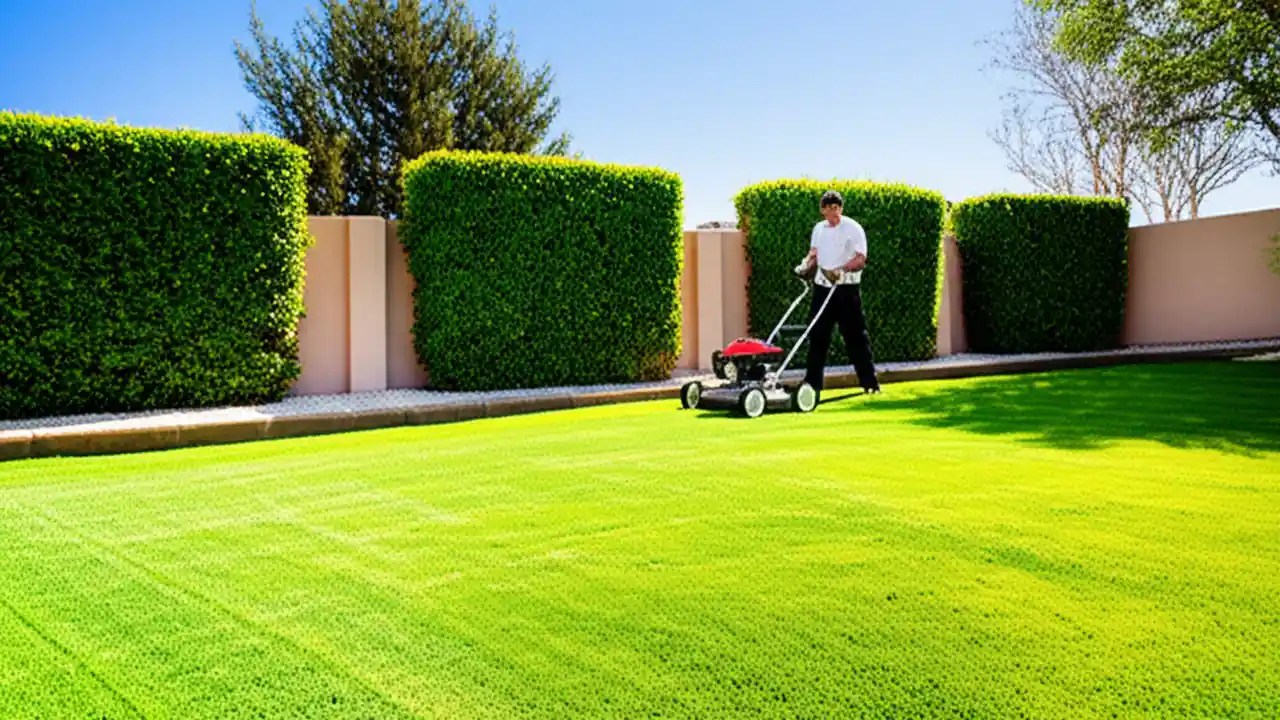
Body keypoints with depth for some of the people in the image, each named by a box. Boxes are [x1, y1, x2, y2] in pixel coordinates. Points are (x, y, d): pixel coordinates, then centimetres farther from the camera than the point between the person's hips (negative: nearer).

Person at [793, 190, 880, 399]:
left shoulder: (853, 228, -5)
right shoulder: (818, 228, 12)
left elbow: (860, 260, -12)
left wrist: (841, 270, -27)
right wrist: (805, 266, -4)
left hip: (846, 289, -5)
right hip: (822, 288, 5)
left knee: (855, 335, -2)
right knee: (817, 336, 4)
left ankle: (869, 382, 7)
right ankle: (812, 383, 9)